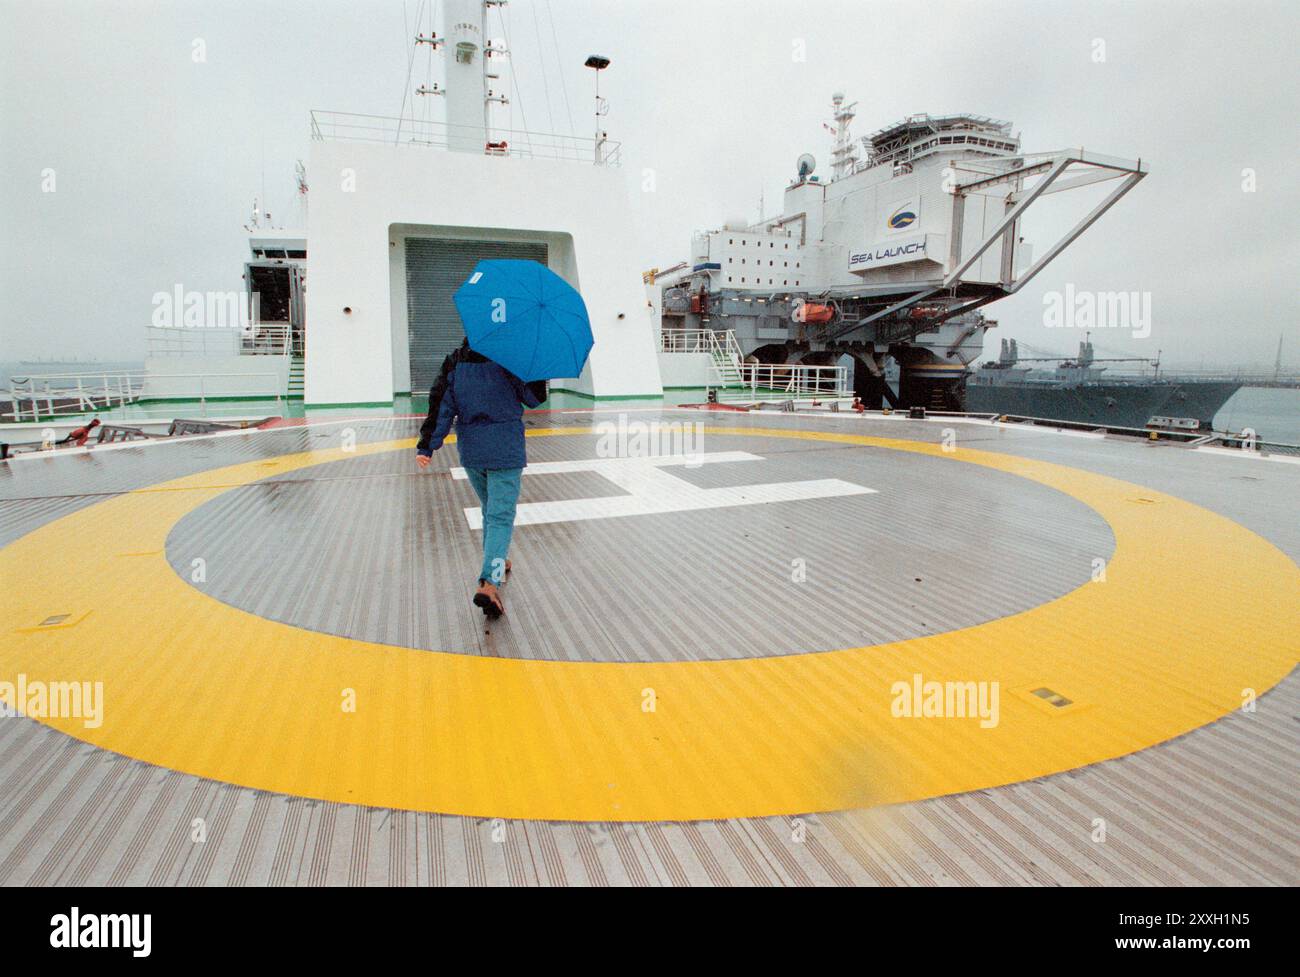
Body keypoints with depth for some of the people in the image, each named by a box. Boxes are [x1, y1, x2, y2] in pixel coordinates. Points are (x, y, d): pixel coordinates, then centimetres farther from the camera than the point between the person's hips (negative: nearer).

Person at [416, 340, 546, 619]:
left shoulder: (454, 363, 2)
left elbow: (442, 406, -1)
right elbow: (534, 398, -2)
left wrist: (427, 446, -1)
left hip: (470, 452, 5)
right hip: (506, 452, -5)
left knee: (490, 510, 25)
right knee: (501, 518, -4)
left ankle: (497, 563, 40)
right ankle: (488, 583, -19)